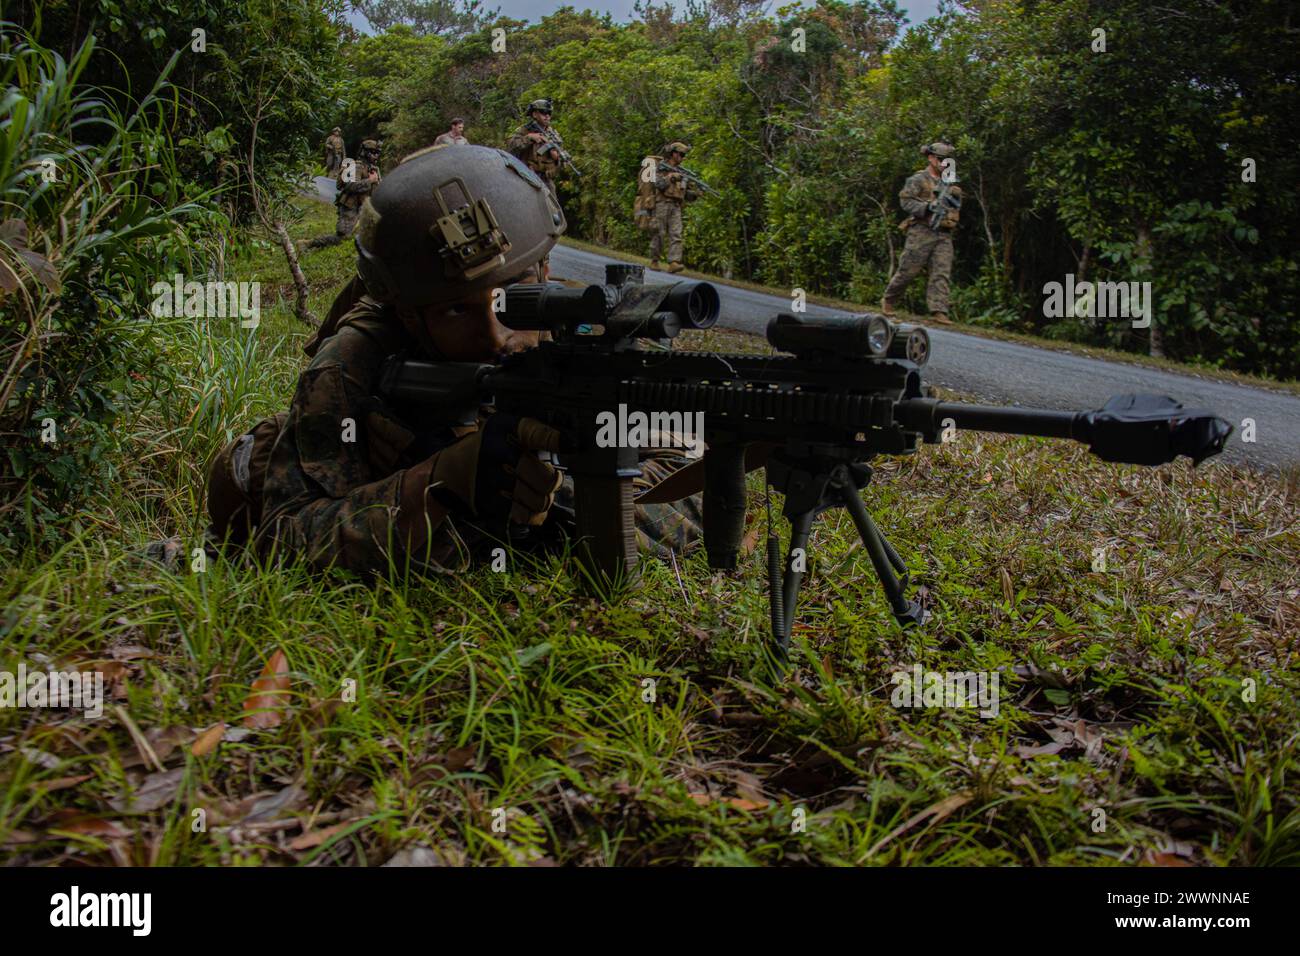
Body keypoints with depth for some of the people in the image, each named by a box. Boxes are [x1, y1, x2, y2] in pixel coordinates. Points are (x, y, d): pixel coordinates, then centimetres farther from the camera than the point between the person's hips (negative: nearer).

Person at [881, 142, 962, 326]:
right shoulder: (918, 179, -1)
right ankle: (888, 300, 19)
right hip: (922, 232, -5)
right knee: (908, 270, -1)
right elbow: (906, 201, -10)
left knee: (941, 273, -7)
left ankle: (938, 312, -12)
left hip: (943, 235, 5)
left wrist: (955, 199, 4)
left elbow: (956, 207, 27)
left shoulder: (949, 182, 20)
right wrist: (928, 207, -20)